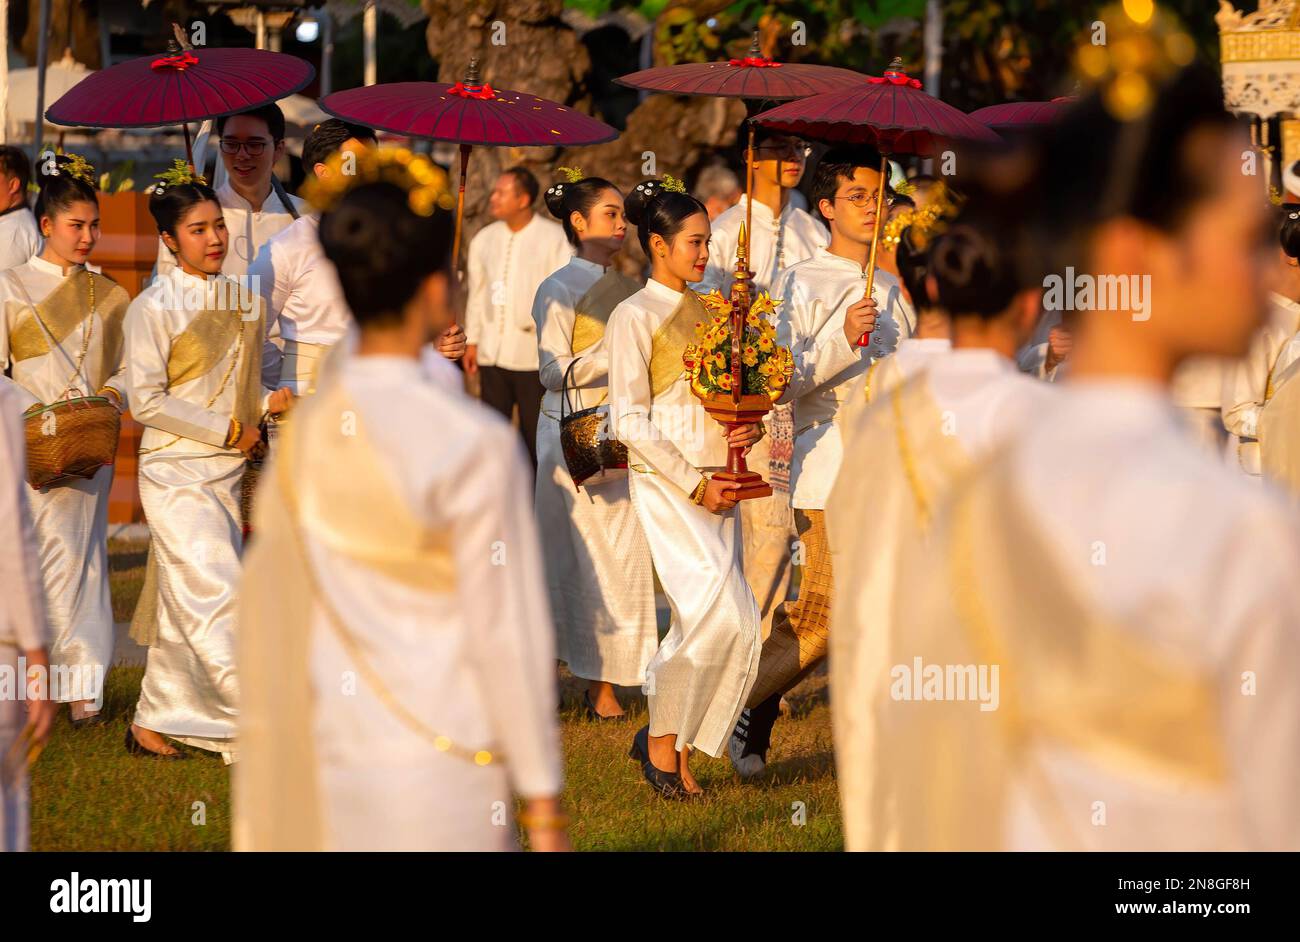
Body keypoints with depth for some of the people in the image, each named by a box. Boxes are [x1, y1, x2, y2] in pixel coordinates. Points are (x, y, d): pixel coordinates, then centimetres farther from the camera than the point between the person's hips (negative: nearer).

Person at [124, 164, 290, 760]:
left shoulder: (246, 302, 10)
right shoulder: (153, 308, -8)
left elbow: (262, 372, 22)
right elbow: (147, 400, -12)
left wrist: (269, 401, -2)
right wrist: (229, 430, -12)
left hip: (228, 470, 6)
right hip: (176, 471, -6)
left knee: (182, 608, 10)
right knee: (217, 596, -13)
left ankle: (150, 724, 19)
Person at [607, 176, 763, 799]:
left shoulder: (706, 311, 16)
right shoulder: (635, 316, -4)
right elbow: (629, 422, -10)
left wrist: (750, 424, 1)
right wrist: (694, 484, -13)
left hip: (716, 483, 7)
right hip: (666, 481, -7)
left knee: (737, 627, -2)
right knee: (714, 612, -18)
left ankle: (673, 746, 9)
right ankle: (661, 740, -4)